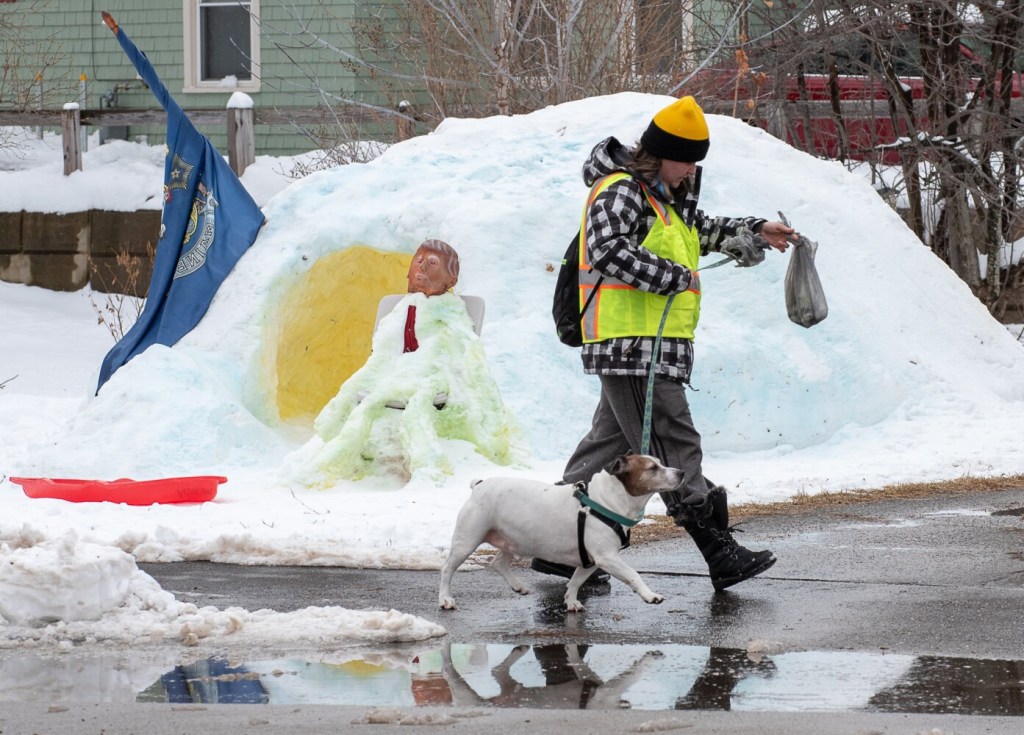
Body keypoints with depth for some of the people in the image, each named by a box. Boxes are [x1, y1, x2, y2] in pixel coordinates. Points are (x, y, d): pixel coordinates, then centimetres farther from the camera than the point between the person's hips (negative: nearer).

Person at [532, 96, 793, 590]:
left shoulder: (664, 197, 21)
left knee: (611, 440, 14)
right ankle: (721, 553, -11)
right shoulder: (620, 192, -12)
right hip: (632, 344, -11)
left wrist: (756, 233, 29)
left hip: (654, 344, 11)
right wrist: (672, 277, -23)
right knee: (673, 445, -10)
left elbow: (699, 231, 39)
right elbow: (608, 250, -28)